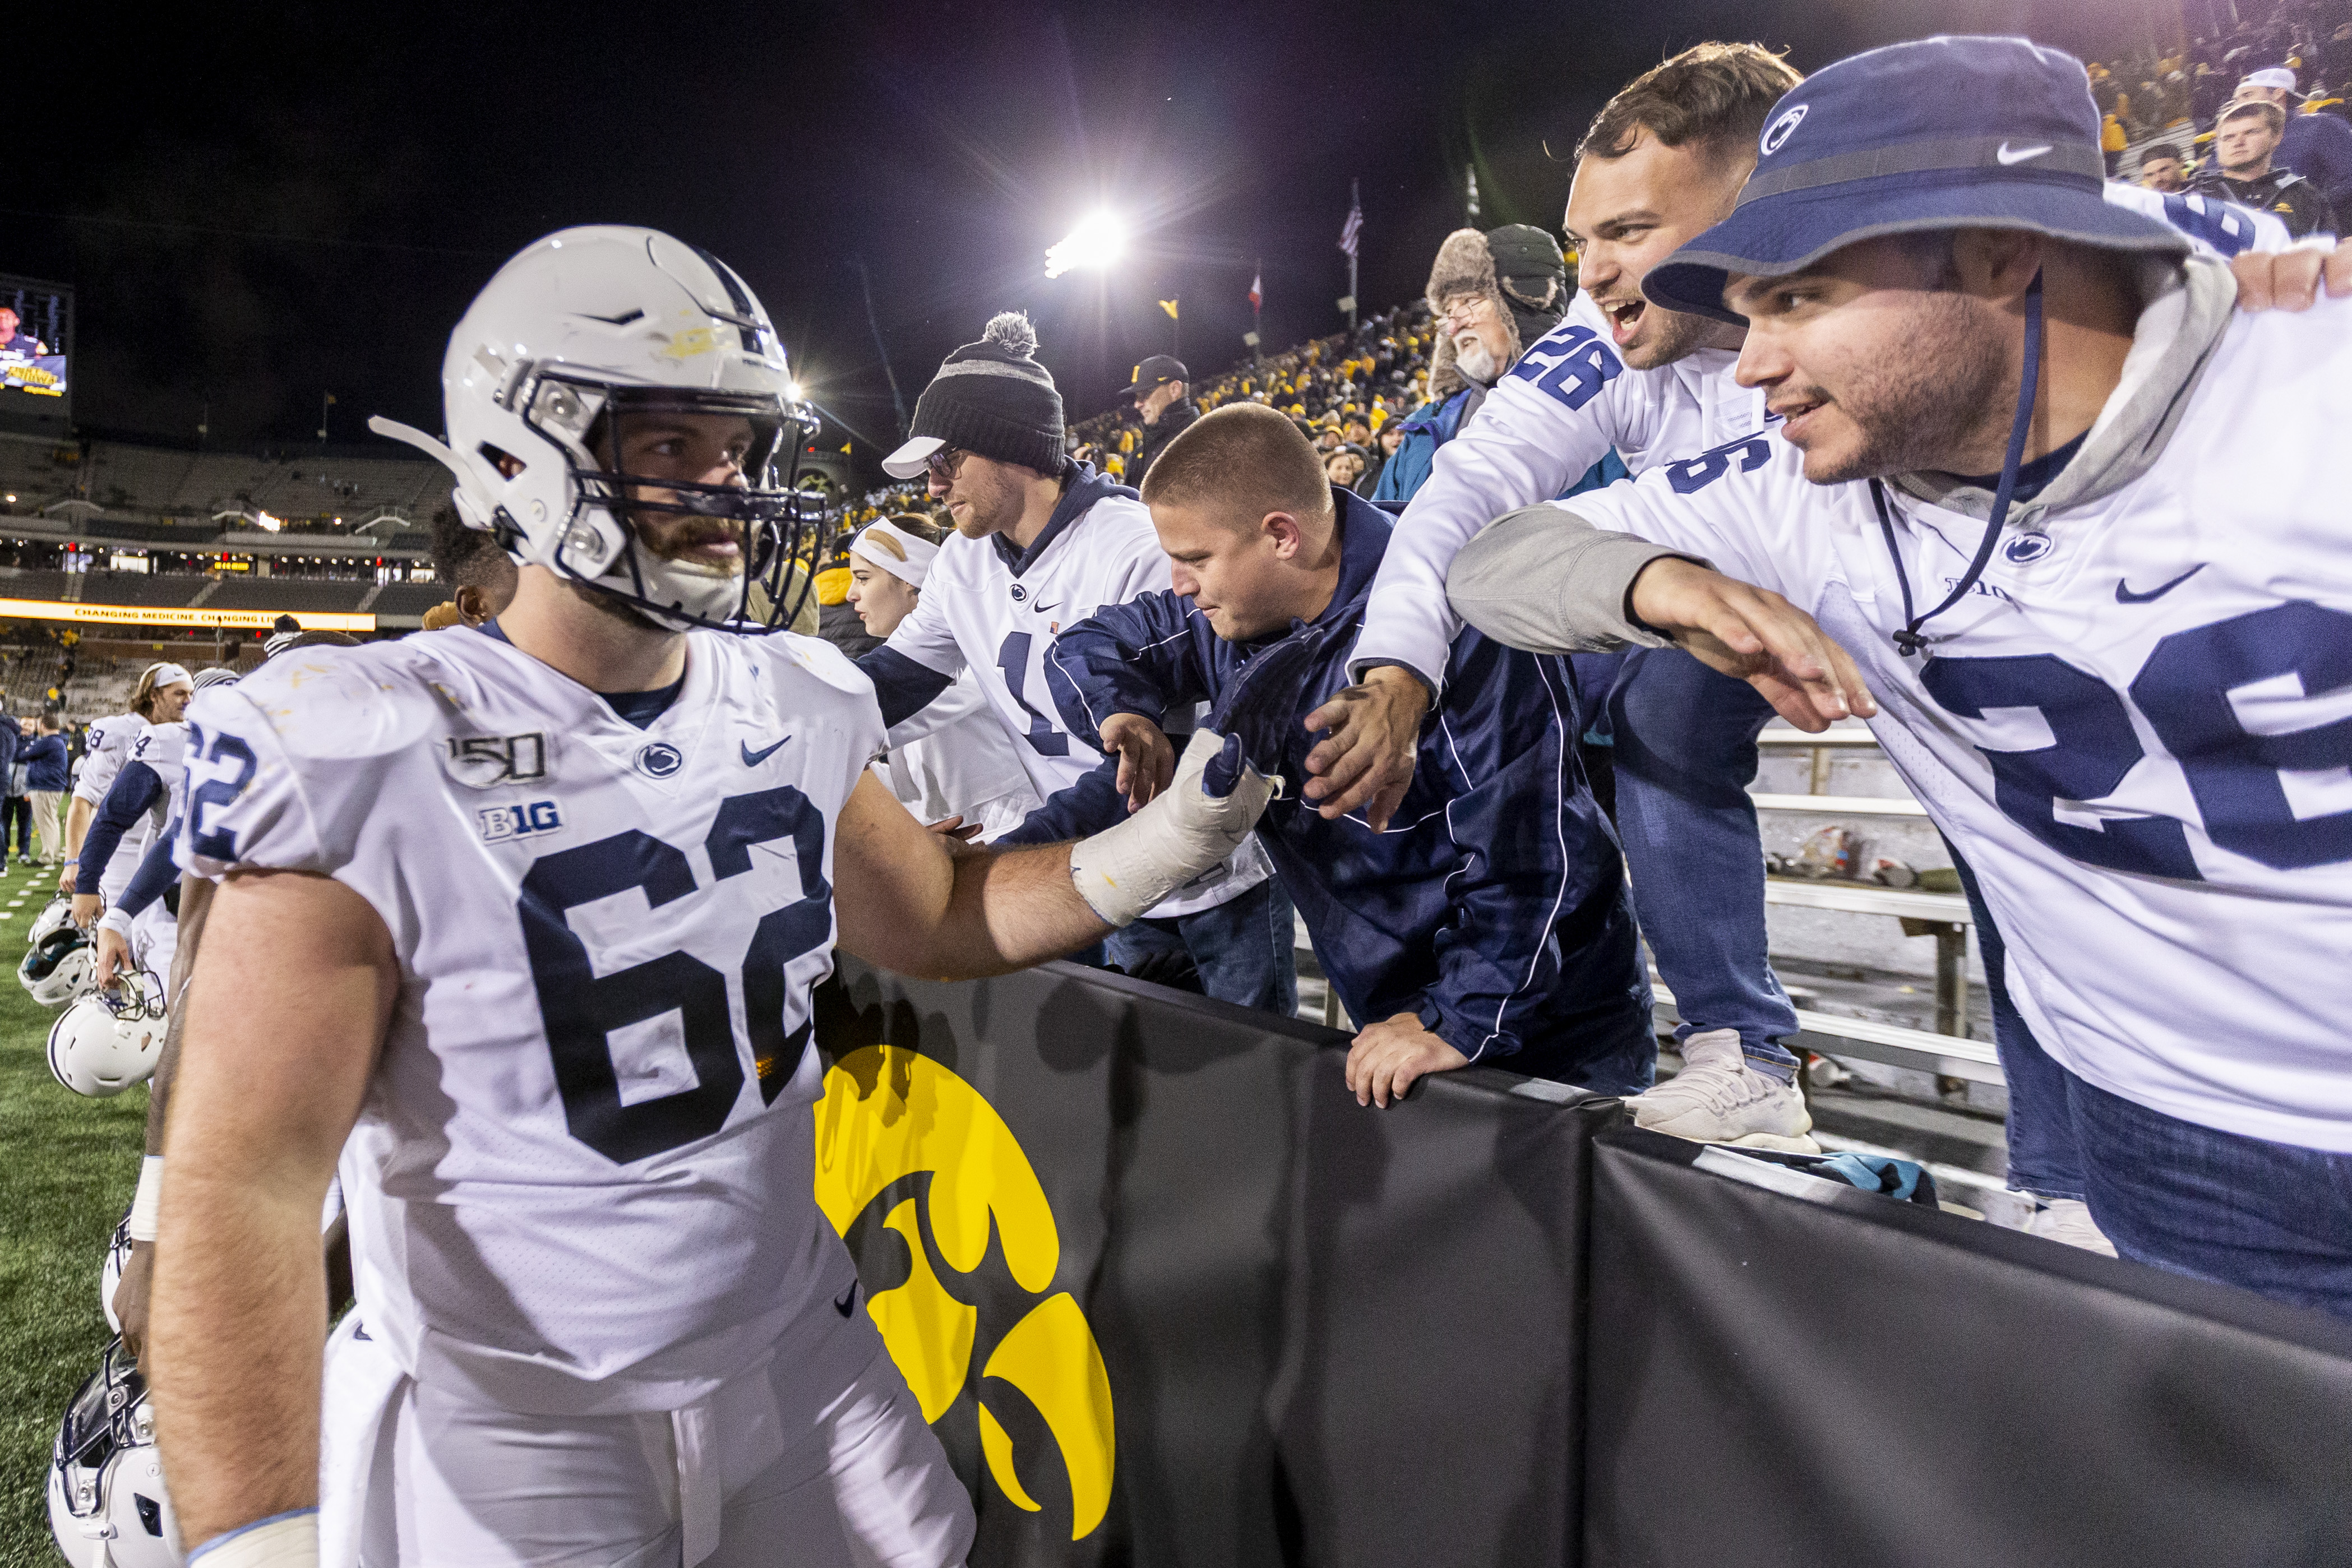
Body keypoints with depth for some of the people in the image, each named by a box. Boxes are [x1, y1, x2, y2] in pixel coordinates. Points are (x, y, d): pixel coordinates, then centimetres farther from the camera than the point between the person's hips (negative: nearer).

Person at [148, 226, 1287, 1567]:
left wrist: (1180, 835, -4)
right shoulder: (369, 762, -19)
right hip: (509, 1428, -4)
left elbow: (942, 914, 8)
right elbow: (246, 1181, -21)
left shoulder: (795, 710, -2)